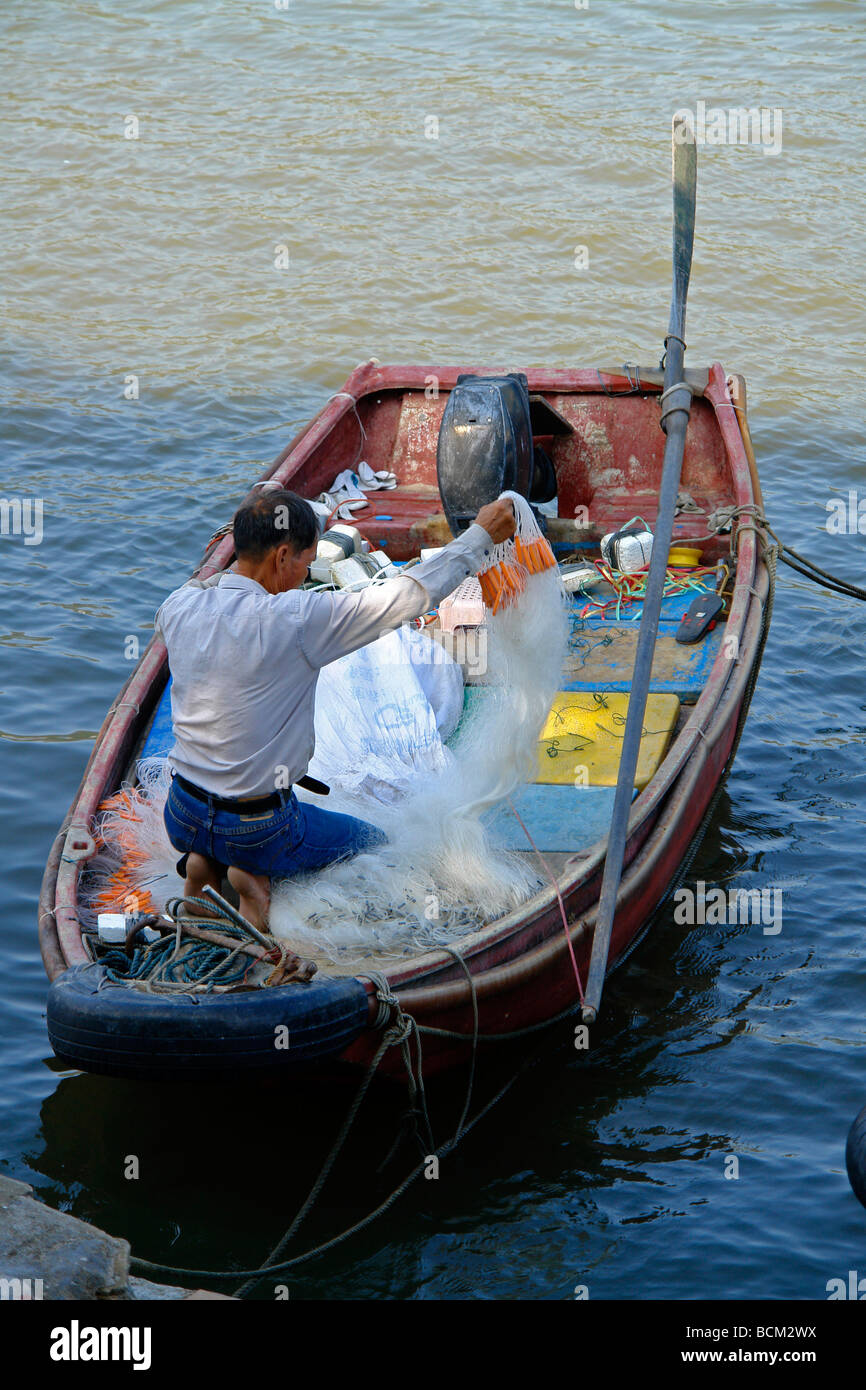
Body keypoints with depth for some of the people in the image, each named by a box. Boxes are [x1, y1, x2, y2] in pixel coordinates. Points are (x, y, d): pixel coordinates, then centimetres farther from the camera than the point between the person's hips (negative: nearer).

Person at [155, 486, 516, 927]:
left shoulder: (179, 608, -7)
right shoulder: (296, 618, -23)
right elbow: (411, 594, -16)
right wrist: (482, 534, -5)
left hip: (181, 818, 6)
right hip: (254, 827, -6)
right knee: (374, 843, 21)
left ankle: (204, 860, 9)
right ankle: (258, 875, -3)